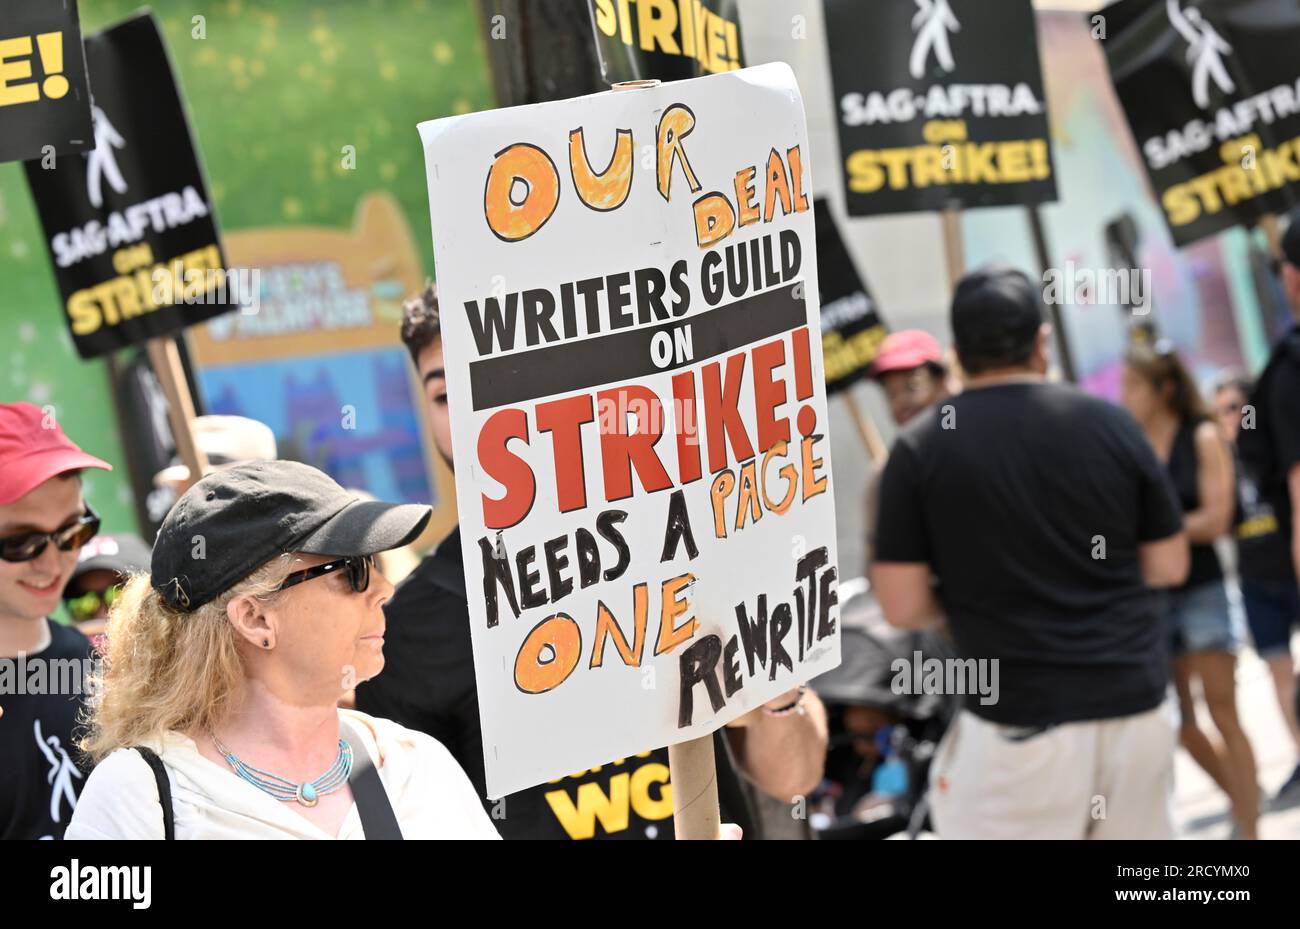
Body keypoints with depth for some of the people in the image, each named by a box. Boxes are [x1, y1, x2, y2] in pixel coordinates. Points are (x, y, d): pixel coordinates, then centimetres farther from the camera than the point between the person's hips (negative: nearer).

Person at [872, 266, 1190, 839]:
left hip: (1022, 722, -3)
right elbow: (1170, 566, 8)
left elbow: (903, 607, -5)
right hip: (1136, 701, 3)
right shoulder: (1110, 424, 2)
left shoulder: (920, 447, -5)